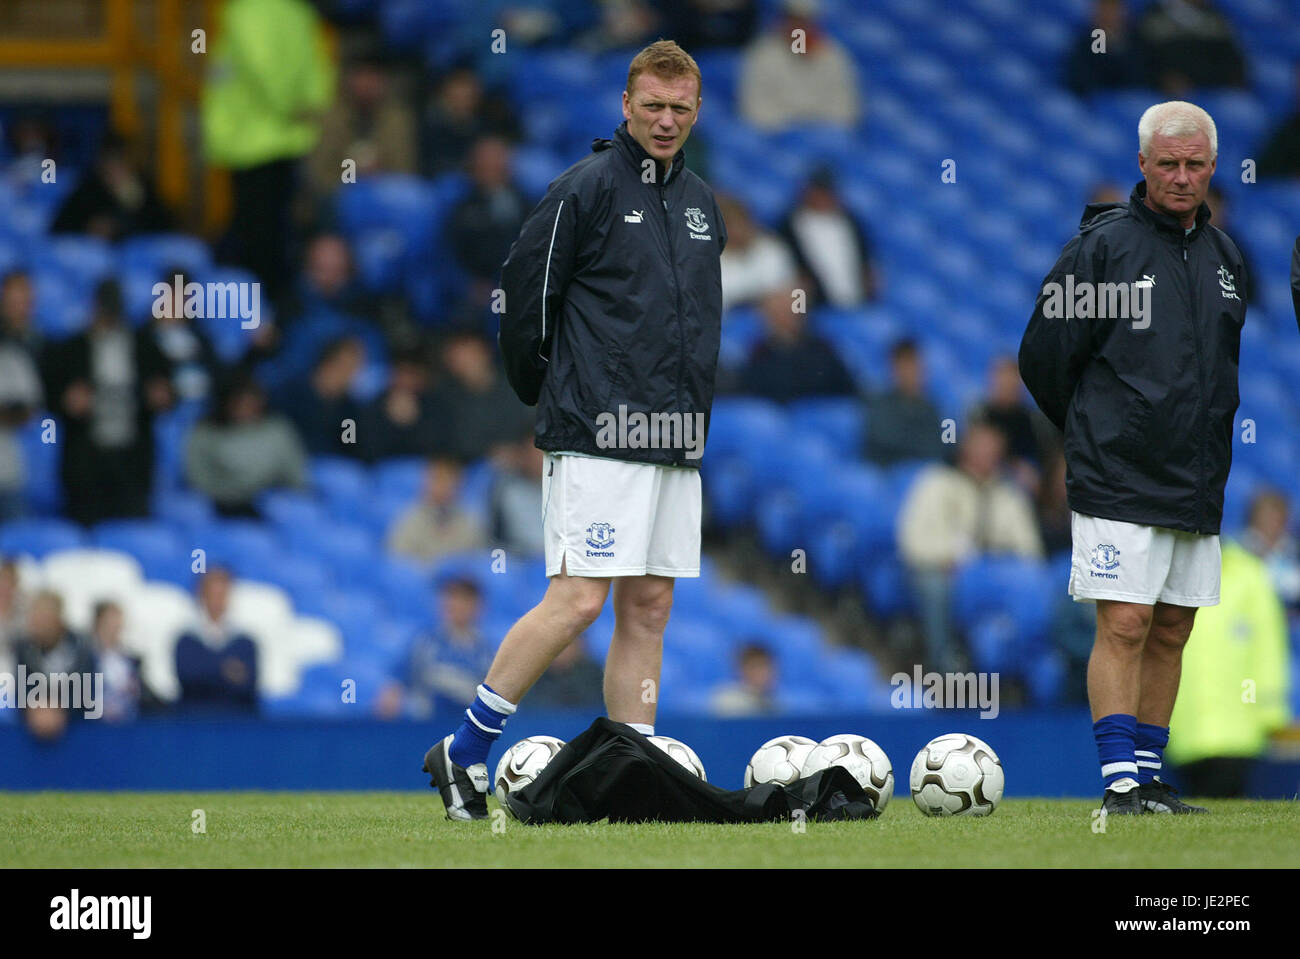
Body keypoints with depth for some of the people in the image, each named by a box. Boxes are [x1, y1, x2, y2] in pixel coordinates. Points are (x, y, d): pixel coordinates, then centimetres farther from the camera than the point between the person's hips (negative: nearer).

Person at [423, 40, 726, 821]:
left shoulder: (702, 205, 15)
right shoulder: (589, 187, -7)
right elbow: (527, 287, -6)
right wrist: (546, 390, 3)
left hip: (675, 437, 7)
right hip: (598, 437, -7)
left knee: (649, 608, 5)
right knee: (579, 600, -12)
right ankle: (463, 753, -3)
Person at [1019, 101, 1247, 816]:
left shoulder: (1223, 256, 13)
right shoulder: (1104, 244, -6)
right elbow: (1043, 354, -1)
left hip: (1198, 485, 6)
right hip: (1118, 482, -6)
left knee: (1170, 632, 8)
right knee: (1124, 625, -10)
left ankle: (1149, 776, 14)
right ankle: (1121, 781, -10)